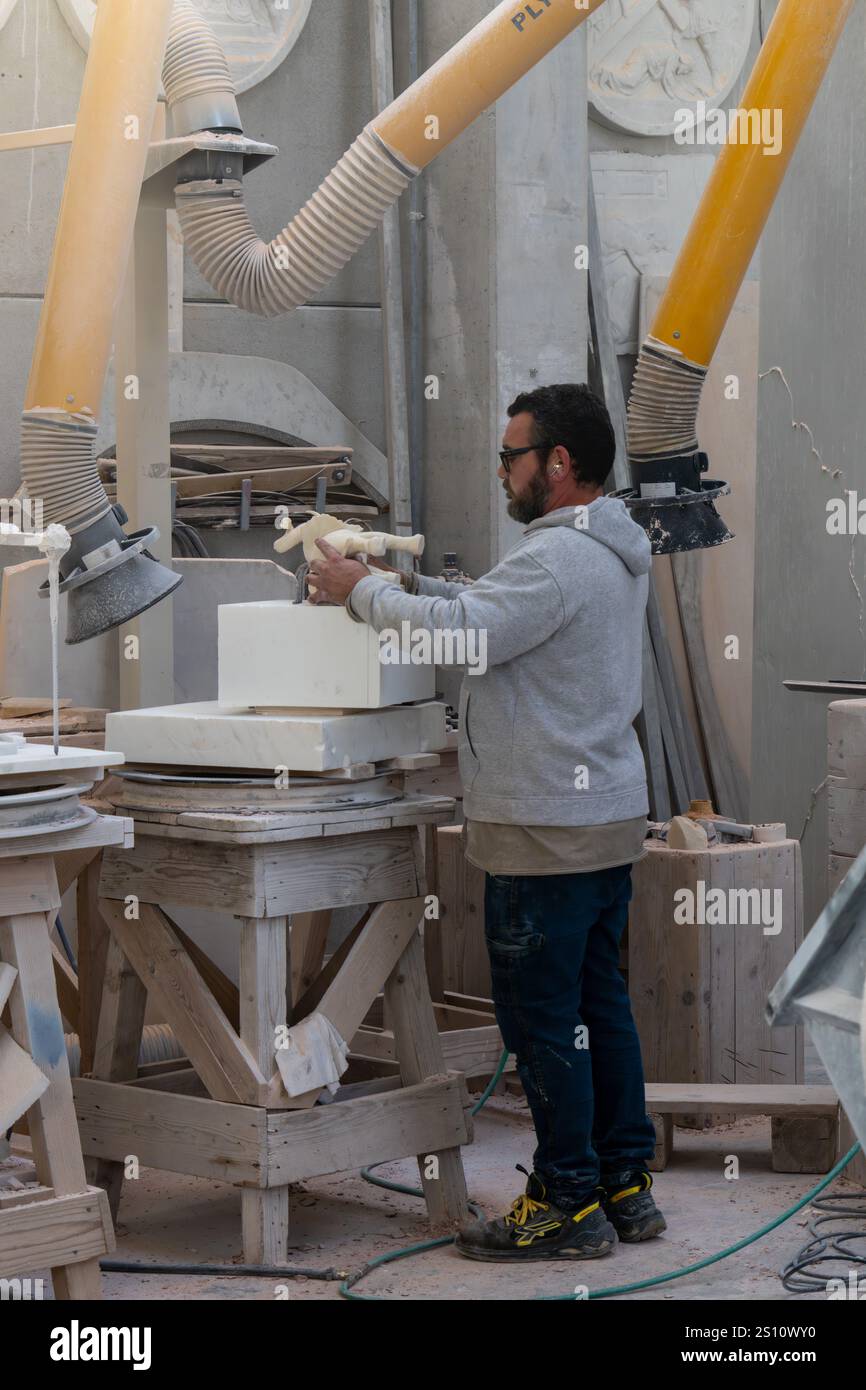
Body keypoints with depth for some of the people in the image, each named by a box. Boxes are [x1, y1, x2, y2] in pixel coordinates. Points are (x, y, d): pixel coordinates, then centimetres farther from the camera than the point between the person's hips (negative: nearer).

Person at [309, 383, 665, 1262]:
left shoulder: (559, 558, -19)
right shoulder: (610, 553, 15)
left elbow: (458, 632, -24)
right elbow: (490, 610, 20)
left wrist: (360, 590, -10)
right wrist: (404, 579, 10)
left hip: (548, 835, -10)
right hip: (608, 817, 10)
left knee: (541, 1018, -3)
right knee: (598, 1004, 15)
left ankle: (568, 1205, 3)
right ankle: (624, 1185, 22)